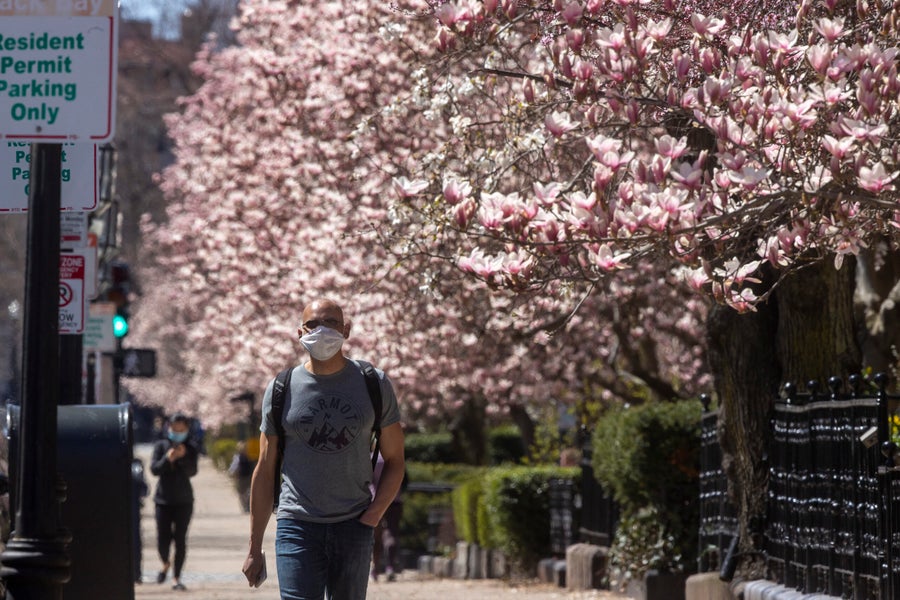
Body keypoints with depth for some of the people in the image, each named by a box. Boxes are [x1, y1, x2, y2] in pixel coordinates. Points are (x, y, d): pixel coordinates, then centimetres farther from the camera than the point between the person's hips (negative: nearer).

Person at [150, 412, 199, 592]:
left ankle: (176, 577, 5)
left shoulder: (191, 449, 1)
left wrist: (183, 457, -26)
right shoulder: (161, 446, 1)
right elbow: (154, 469, -7)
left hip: (184, 501, 0)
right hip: (163, 499, 0)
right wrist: (167, 459, -23)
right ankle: (165, 564, 29)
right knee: (162, 539, -3)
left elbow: (192, 471, -10)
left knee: (180, 539, -3)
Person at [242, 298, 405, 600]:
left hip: (354, 526, 1)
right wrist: (254, 548, 6)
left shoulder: (374, 384, 5)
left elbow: (394, 461, 9)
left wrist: (372, 516, -7)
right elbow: (265, 472, 8)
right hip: (297, 526, -1)